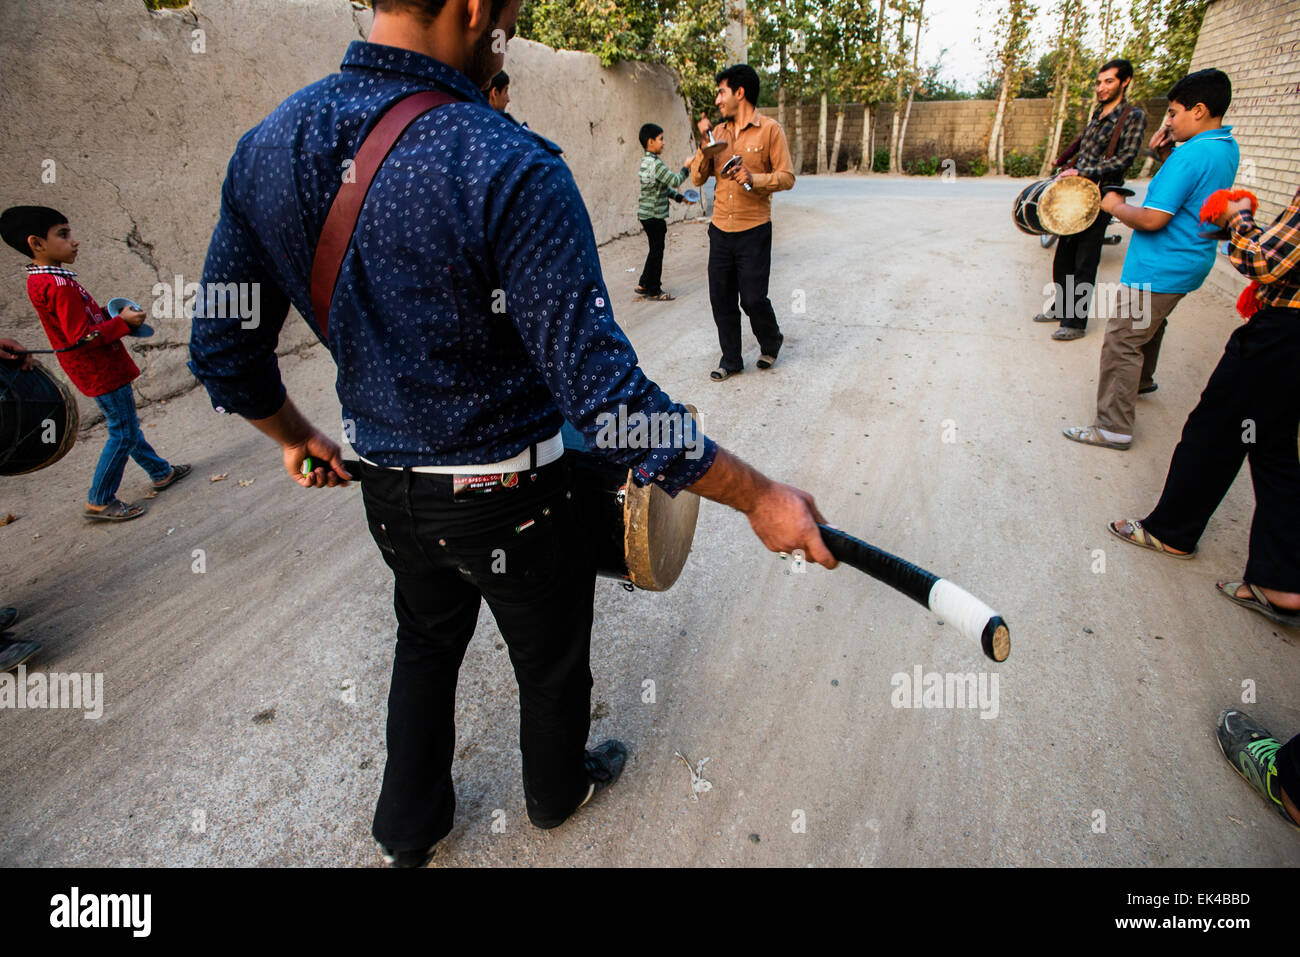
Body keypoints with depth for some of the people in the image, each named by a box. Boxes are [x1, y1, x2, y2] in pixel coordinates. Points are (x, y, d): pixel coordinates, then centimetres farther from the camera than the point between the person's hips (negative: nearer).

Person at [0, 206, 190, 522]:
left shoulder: (42, 280, 8)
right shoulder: (58, 285, -23)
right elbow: (82, 337, -24)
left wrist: (112, 316, 4)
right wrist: (122, 322, -15)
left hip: (102, 369, 10)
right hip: (102, 372, -10)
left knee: (126, 426, 20)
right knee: (123, 433, -2)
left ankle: (161, 472, 35)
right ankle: (100, 501, 6)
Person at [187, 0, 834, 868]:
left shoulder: (267, 147, -5)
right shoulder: (510, 171, -26)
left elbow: (223, 351, 2)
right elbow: (603, 396, -31)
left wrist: (296, 436, 21)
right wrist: (760, 497, -22)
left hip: (387, 486, 6)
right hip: (509, 497, -5)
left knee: (427, 644, 30)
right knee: (550, 661, 23)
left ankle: (409, 827, 51)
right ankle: (560, 788, 53)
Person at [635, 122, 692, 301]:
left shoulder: (646, 161, 13)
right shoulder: (655, 163, -19)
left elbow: (664, 186, 19)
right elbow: (675, 181, -19)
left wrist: (680, 197, 16)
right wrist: (686, 167, -4)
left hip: (647, 214, 10)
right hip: (654, 215, -10)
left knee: (655, 251, 17)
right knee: (657, 252, -1)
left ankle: (643, 285, 24)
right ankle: (654, 291, 8)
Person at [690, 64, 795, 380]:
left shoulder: (769, 129, -3)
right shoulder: (719, 131, 11)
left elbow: (787, 177, -5)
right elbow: (698, 178, 8)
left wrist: (754, 179, -19)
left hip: (753, 231, -5)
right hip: (720, 229, 5)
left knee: (753, 299, -3)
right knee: (721, 298, 6)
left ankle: (771, 343, 27)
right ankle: (731, 359, 21)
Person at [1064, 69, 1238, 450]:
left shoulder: (1190, 155, -22)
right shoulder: (1227, 147, 9)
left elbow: (1152, 219, -24)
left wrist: (1116, 206, -8)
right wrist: (1165, 153, 9)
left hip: (1159, 269, -10)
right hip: (1188, 262, 10)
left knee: (1122, 341, -8)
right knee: (1150, 324, 30)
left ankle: (1113, 428, -6)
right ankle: (1141, 382, 52)